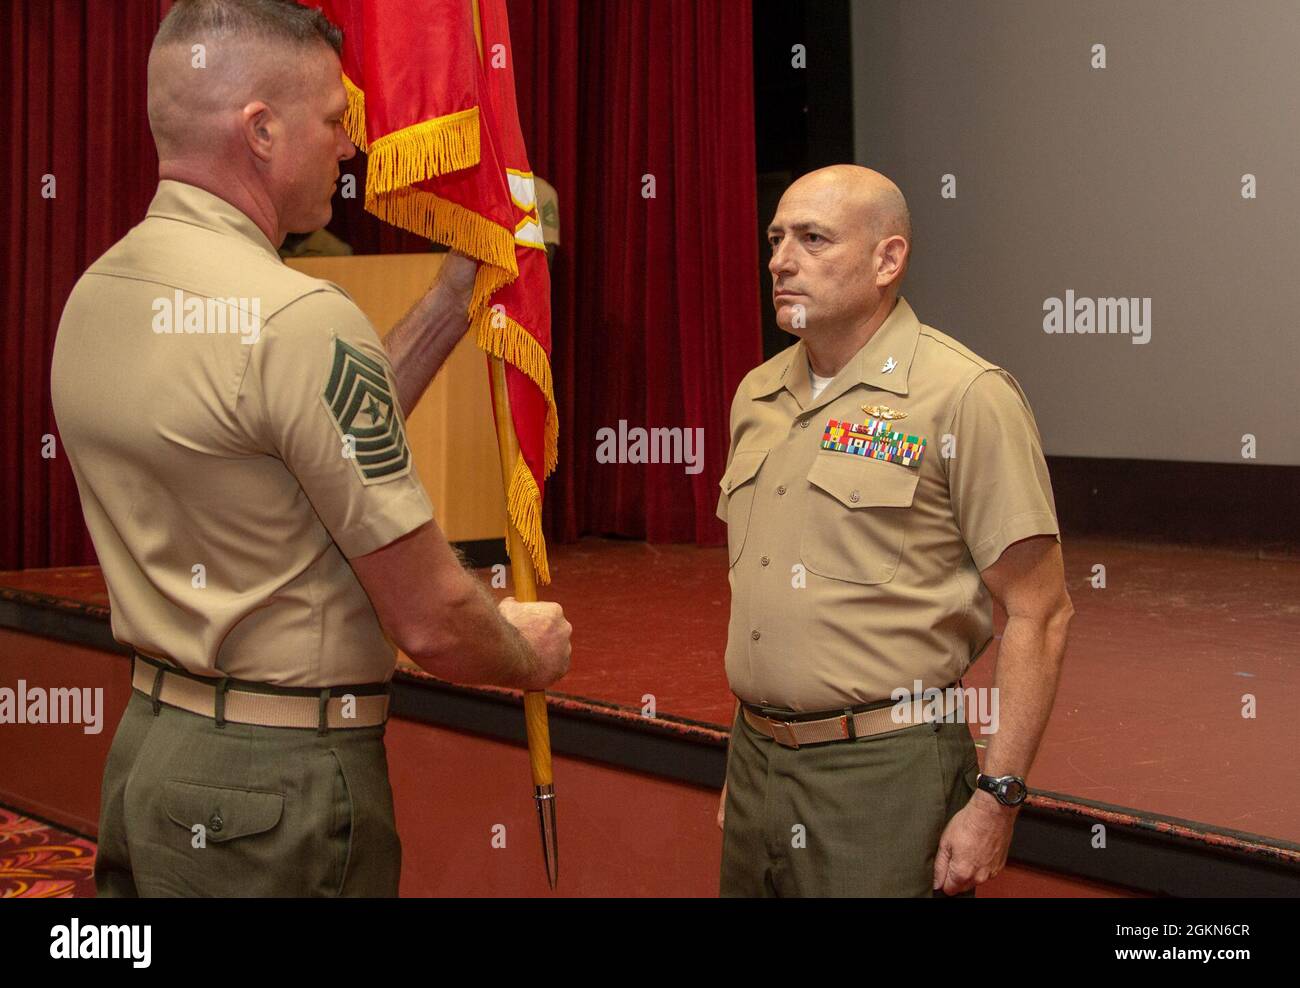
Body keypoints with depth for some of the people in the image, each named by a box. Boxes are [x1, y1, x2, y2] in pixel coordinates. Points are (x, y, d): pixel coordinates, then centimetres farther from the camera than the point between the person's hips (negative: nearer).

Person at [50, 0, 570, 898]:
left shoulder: (96, 295, 5)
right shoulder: (298, 318, -22)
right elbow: (430, 620, -19)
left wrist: (450, 305, 14)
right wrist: (531, 654, 1)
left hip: (146, 743, 8)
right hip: (280, 784, -8)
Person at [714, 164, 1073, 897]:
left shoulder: (966, 396, -11)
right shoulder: (757, 396, 10)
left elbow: (1040, 613, -12)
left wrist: (997, 800, -16)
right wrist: (744, 759, 18)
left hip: (885, 774, -6)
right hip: (758, 763, 6)